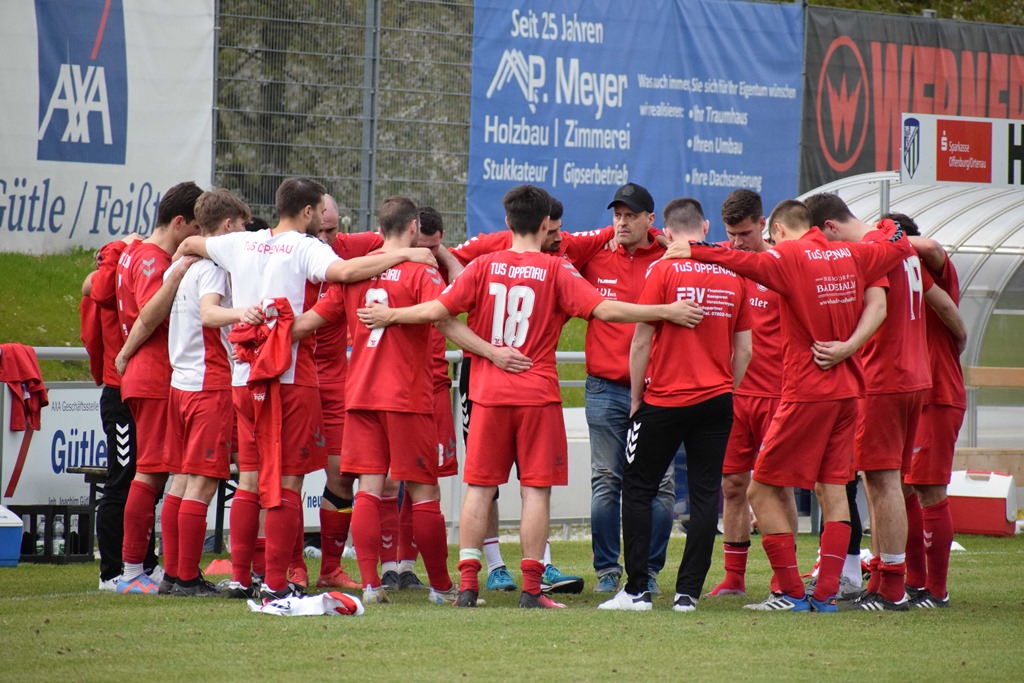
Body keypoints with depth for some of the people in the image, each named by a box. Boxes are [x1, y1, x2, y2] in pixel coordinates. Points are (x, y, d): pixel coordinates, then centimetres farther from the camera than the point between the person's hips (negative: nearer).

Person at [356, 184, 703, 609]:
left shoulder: (484, 266, 2)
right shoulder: (555, 271, -4)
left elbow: (439, 309, -1)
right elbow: (604, 309, -13)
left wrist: (391, 315, 15)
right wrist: (666, 312, -8)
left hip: (489, 395, 2)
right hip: (537, 394, -2)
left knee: (479, 488, 6)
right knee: (536, 489, 1)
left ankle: (467, 585, 3)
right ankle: (531, 589, -3)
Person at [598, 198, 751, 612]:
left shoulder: (663, 271, -8)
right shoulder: (734, 274, 4)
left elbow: (642, 341, -7)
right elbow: (743, 350, 8)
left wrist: (636, 397, 4)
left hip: (665, 400, -3)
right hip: (716, 400, 3)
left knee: (638, 489, 6)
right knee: (705, 495, 6)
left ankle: (637, 590, 3)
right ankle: (689, 591, 3)